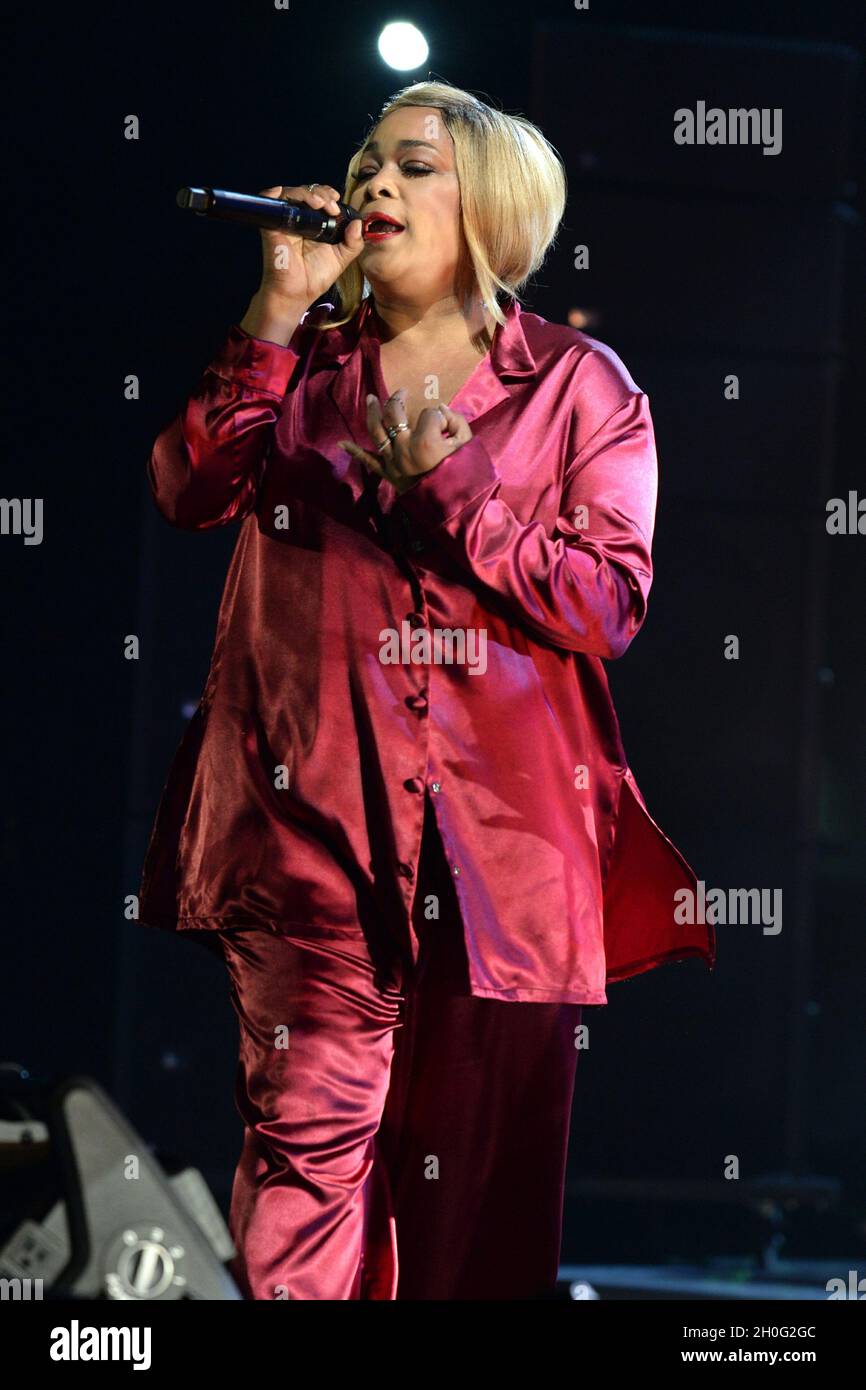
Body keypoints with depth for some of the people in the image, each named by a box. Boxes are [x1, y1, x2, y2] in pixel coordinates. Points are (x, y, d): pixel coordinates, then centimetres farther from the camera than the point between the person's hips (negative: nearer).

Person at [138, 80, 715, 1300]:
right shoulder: (305, 362, 16)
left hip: (502, 830, -1)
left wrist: (446, 486, -10)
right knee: (308, 1145, -10)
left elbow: (607, 605, -3)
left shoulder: (580, 385, 7)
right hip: (315, 808, 1)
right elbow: (189, 491, -1)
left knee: (479, 1178, 3)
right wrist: (280, 313, -4)